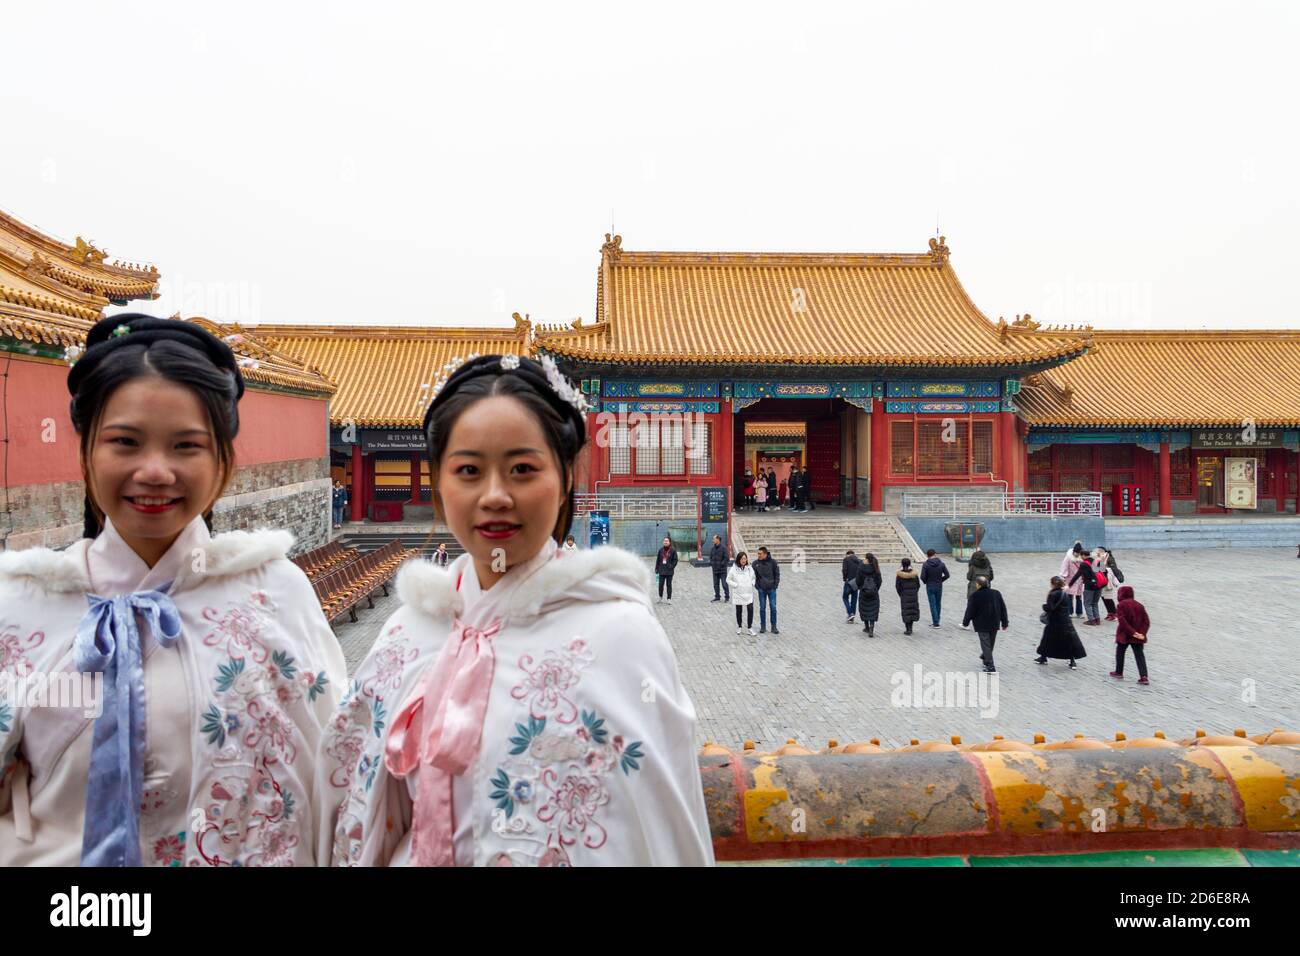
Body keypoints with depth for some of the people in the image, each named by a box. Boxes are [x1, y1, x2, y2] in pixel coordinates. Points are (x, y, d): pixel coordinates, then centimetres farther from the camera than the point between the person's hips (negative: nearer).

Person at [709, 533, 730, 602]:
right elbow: (710, 556, 18)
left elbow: (726, 558, -13)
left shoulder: (723, 547, -11)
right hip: (715, 570, 6)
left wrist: (722, 564, -18)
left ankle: (727, 597, 10)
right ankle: (717, 597, 22)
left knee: (724, 584, -2)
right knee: (716, 584, 11)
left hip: (722, 570, -6)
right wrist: (710, 562, 2)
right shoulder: (713, 548, 7)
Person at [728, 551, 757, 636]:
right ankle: (739, 627, 28)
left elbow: (753, 578, 16)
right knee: (739, 611, 11)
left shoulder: (749, 568, 0)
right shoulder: (734, 569, -8)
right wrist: (736, 585, -11)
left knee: (750, 609, -10)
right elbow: (728, 580, -1)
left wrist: (752, 583, -2)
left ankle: (750, 627, 1)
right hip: (738, 593, -1)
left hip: (748, 593, 1)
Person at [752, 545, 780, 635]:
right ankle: (763, 626, 15)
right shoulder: (756, 563, -3)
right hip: (761, 589, 1)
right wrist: (756, 585, -3)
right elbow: (753, 575, 5)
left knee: (773, 608, 2)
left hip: (772, 589, -1)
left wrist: (775, 585, -6)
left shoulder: (773, 562, -7)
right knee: (762, 608, 6)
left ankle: (774, 627, 11)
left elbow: (777, 574, -1)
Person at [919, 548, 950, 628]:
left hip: (930, 587, -3)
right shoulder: (941, 564, -3)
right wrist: (940, 580, 10)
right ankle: (936, 621, 21)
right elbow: (947, 575, -4)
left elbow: (922, 577, -16)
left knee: (933, 604, 1)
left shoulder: (925, 565, -12)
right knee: (938, 604, 14)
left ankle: (935, 622, -2)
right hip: (939, 586, 3)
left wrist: (926, 582, 3)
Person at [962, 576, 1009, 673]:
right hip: (994, 624, 5)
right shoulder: (997, 594, 3)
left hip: (982, 625, -5)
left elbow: (970, 611, -10)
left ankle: (990, 667, -6)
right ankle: (985, 658, 40)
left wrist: (965, 622, 3)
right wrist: (1005, 623, 17)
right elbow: (1003, 609, 9)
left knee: (986, 645, -1)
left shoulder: (974, 596, -14)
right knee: (990, 643, 20)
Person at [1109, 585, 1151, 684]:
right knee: (1139, 655, 2)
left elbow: (1122, 621, -20)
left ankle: (1119, 672, 27)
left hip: (1124, 635, -4)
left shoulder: (1120, 605, -9)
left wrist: (1132, 632, -18)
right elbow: (1146, 621, 0)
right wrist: (1142, 633, -8)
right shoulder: (1139, 605, 8)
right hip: (1138, 638, 4)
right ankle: (1144, 677, -11)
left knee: (1120, 652, 17)